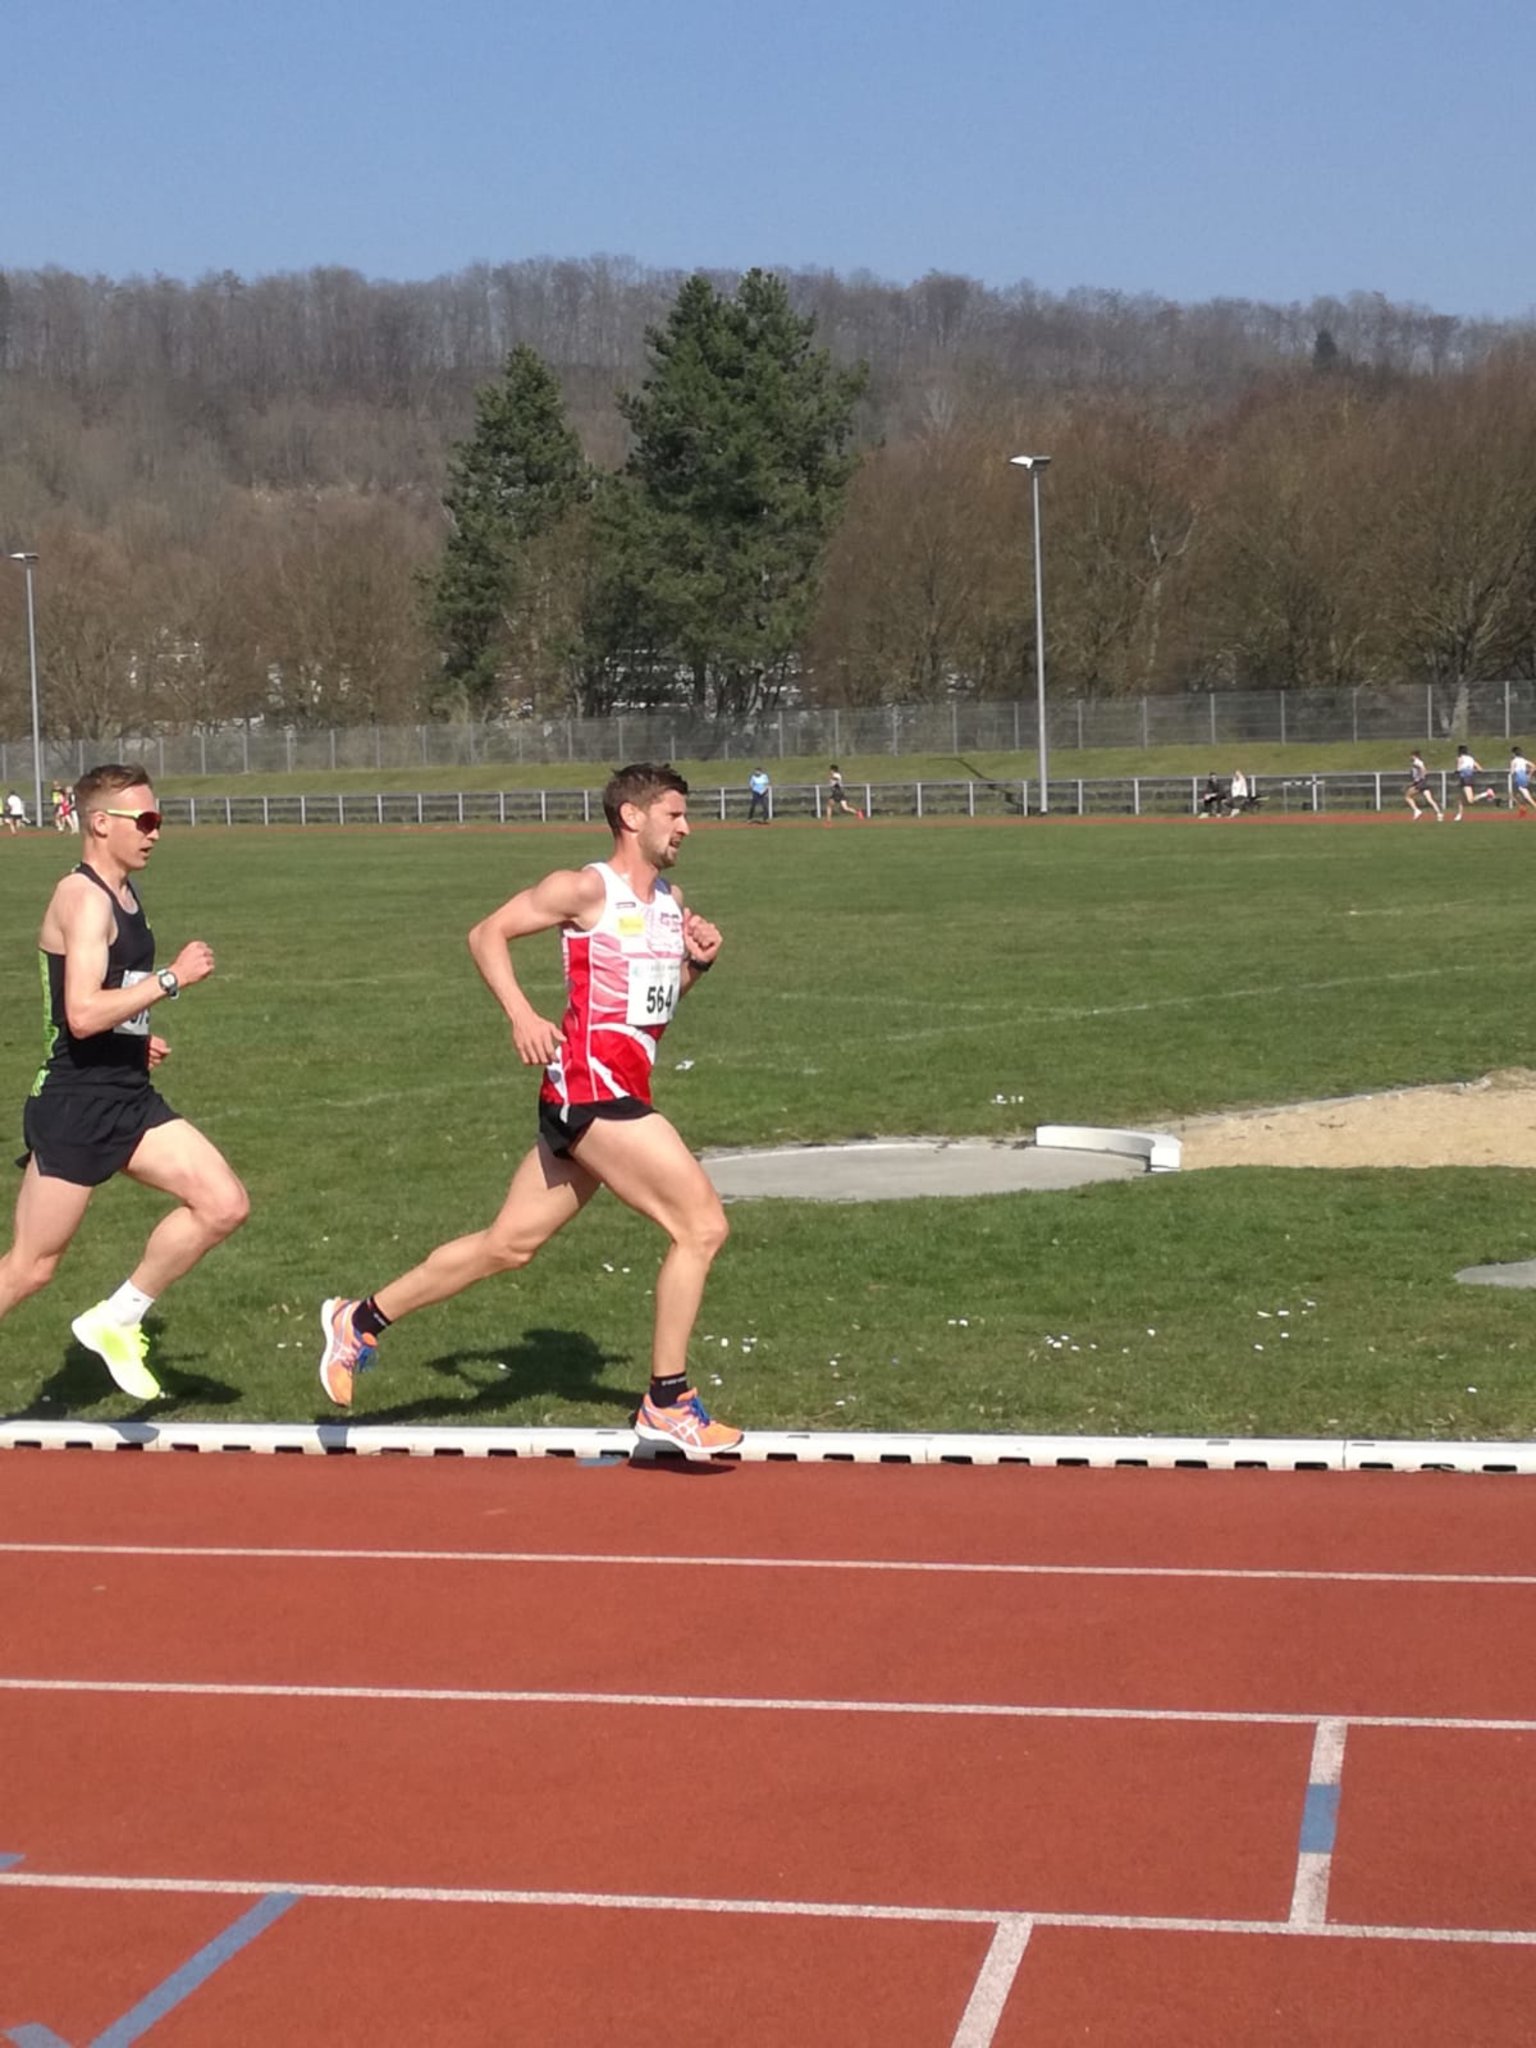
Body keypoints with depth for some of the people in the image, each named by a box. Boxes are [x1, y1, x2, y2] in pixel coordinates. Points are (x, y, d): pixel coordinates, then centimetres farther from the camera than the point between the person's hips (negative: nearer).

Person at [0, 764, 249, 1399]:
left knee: (224, 1206, -1)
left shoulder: (122, 894, 13)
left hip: (128, 1101, 9)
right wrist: (171, 978, -22)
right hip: (73, 1107, -9)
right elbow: (82, 1014, -28)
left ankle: (117, 1321, 12)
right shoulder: (84, 898, -16)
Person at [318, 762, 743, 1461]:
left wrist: (697, 962, 6)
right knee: (701, 1224, -12)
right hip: (591, 1087, -9)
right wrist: (521, 1015, -20)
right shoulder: (586, 889, -8)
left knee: (507, 1245, 15)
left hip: (618, 1095, 9)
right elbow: (487, 934, -7)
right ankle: (667, 1404, -4)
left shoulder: (670, 899, 16)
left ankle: (361, 1320, 28)